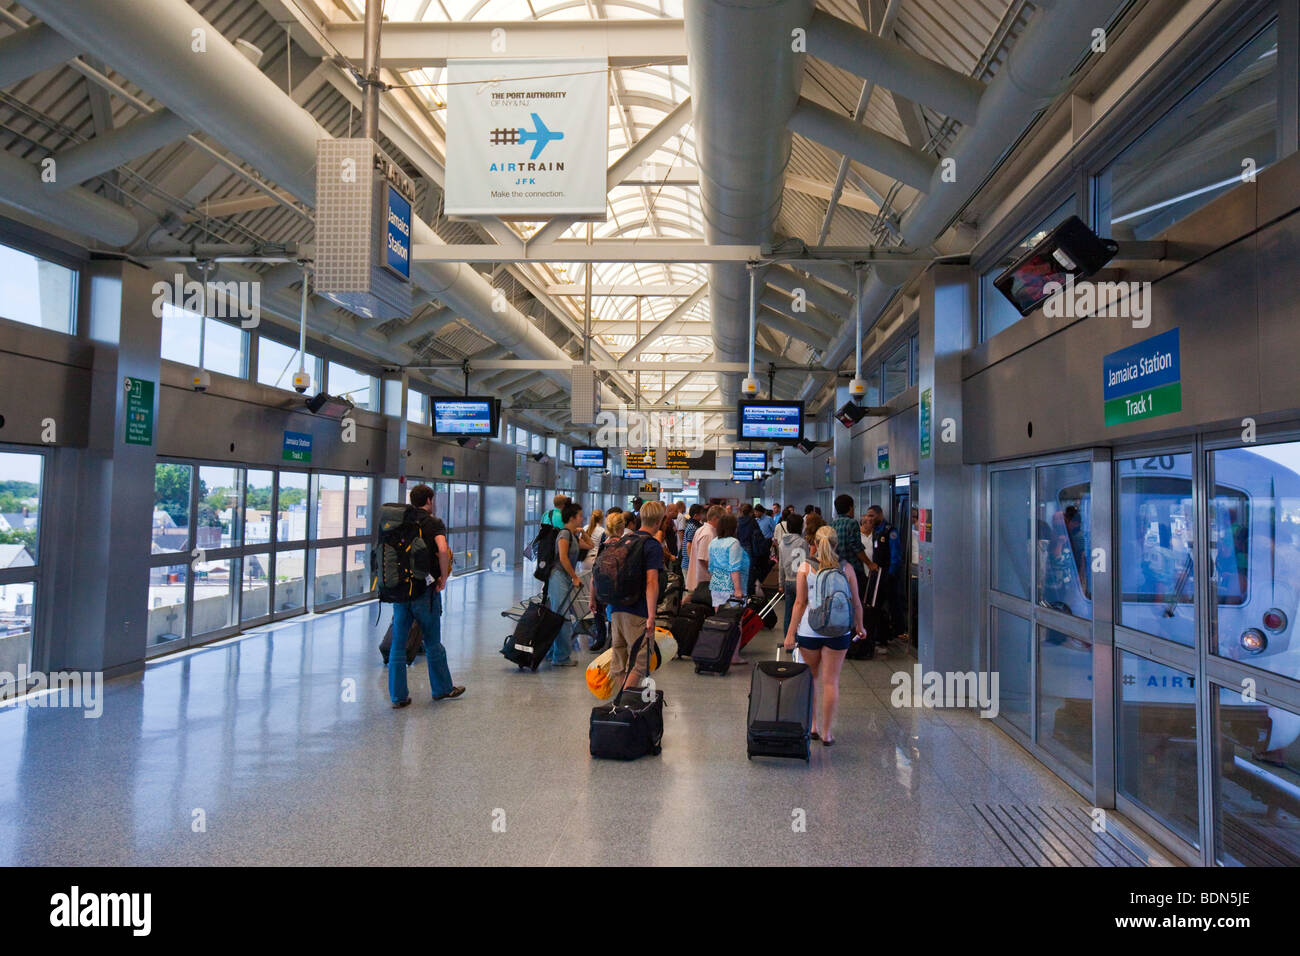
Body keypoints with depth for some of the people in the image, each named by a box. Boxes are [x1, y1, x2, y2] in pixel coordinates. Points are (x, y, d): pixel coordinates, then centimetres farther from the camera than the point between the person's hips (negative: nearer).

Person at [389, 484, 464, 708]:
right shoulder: (434, 523, -6)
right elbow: (443, 550, -23)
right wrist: (443, 578, -11)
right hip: (425, 590, -4)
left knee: (398, 644, 8)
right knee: (433, 643, 8)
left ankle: (398, 695, 11)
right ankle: (442, 689, 21)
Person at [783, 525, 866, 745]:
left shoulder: (806, 567, -5)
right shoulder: (846, 568, -2)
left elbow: (800, 603, -6)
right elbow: (856, 602, 4)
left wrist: (791, 633, -1)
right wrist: (859, 627, 20)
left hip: (809, 630, 0)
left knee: (811, 678, 19)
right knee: (831, 682, 6)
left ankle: (812, 725, 23)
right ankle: (827, 732, 12)